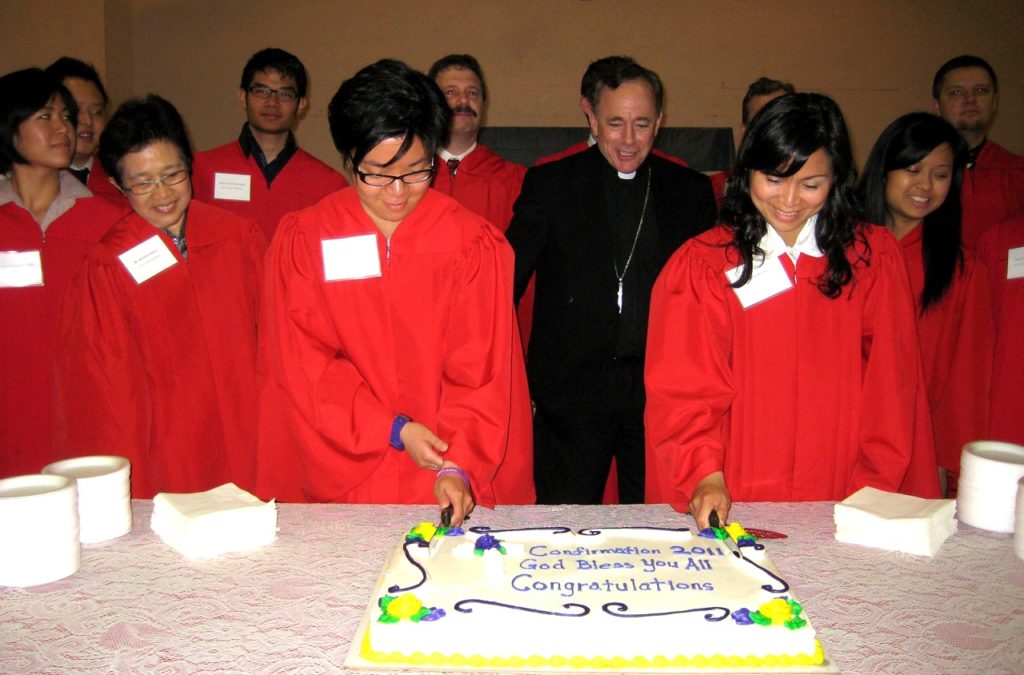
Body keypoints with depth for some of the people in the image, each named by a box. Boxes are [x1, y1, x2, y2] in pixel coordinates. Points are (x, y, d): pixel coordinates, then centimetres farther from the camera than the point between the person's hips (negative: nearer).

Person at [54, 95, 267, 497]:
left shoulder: (241, 238, 2)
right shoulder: (106, 268, -5)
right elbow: (105, 393, -2)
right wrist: (131, 491, -6)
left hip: (250, 460, 2)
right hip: (165, 474, -2)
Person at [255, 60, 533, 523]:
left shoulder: (476, 244, -4)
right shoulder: (301, 241, -2)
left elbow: (481, 372, -7)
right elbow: (304, 366, -4)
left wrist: (458, 465, -21)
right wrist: (392, 429, -14)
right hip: (339, 473, 1)